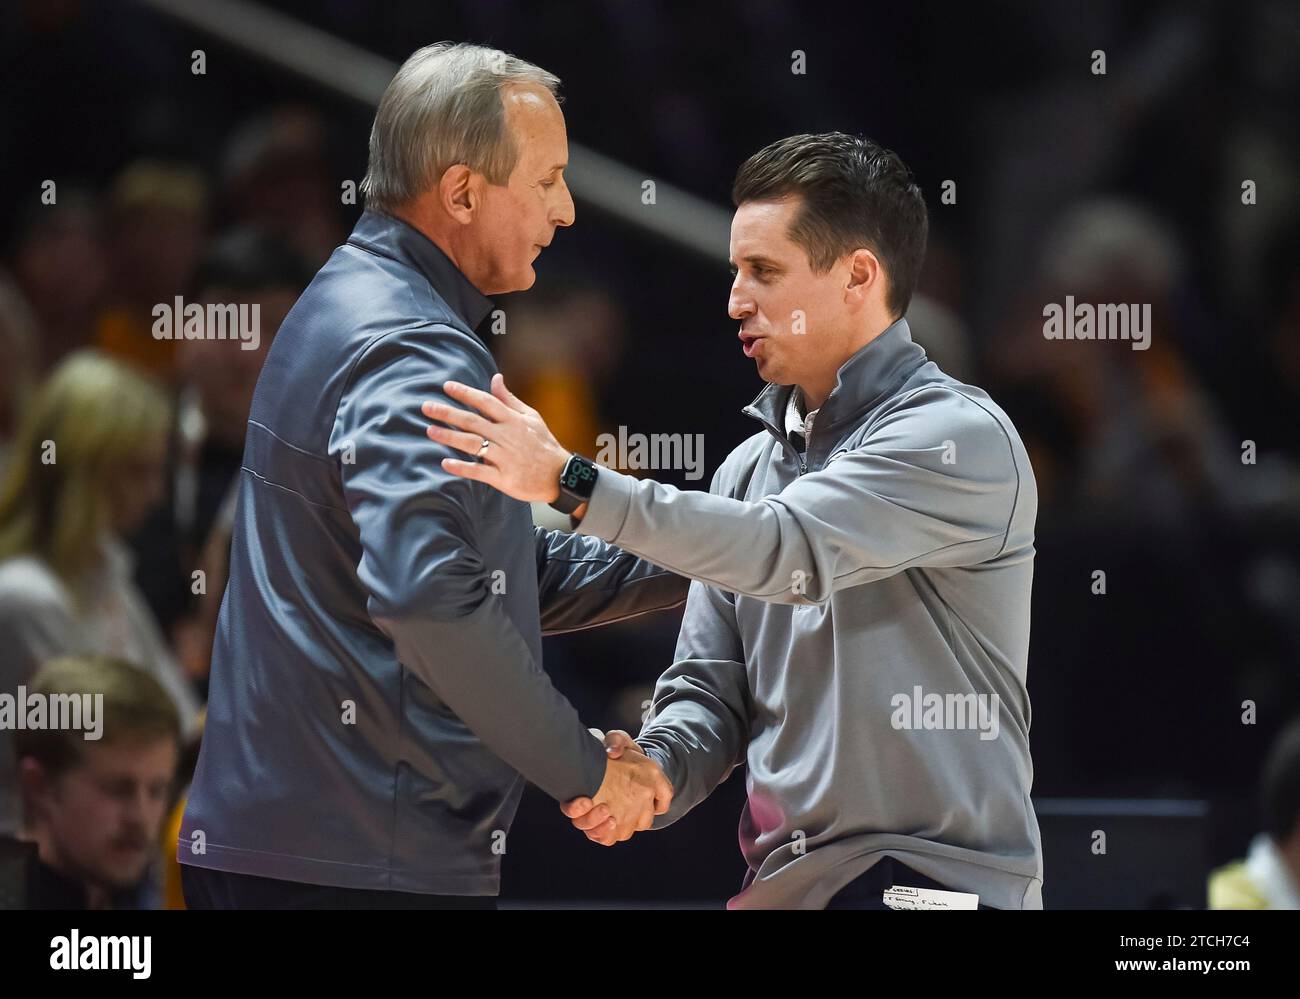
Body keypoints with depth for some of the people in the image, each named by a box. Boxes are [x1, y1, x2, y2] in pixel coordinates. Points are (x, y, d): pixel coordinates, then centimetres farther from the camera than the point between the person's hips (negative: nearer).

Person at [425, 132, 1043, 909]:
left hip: (932, 878, -7)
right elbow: (710, 690, 13)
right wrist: (650, 772, -9)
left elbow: (794, 550, -23)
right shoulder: (752, 469, 14)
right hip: (781, 883, 7)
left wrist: (568, 480, -26)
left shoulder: (961, 436, -9)